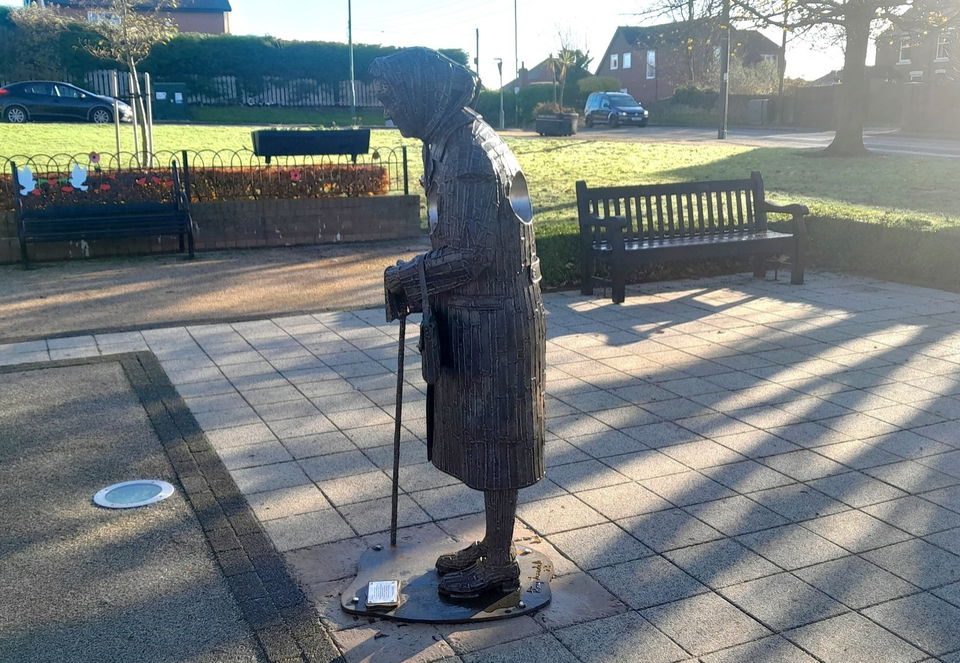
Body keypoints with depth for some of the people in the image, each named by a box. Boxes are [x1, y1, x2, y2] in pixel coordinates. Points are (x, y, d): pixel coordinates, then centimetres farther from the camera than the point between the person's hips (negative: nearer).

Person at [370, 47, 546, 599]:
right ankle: (493, 544, 34)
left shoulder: (472, 155, -22)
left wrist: (405, 278, -10)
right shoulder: (453, 141, 9)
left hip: (493, 321, -10)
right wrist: (417, 280, 8)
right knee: (480, 434, 18)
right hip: (475, 315, 10)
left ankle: (500, 565, 19)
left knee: (493, 437, 3)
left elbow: (471, 255, -23)